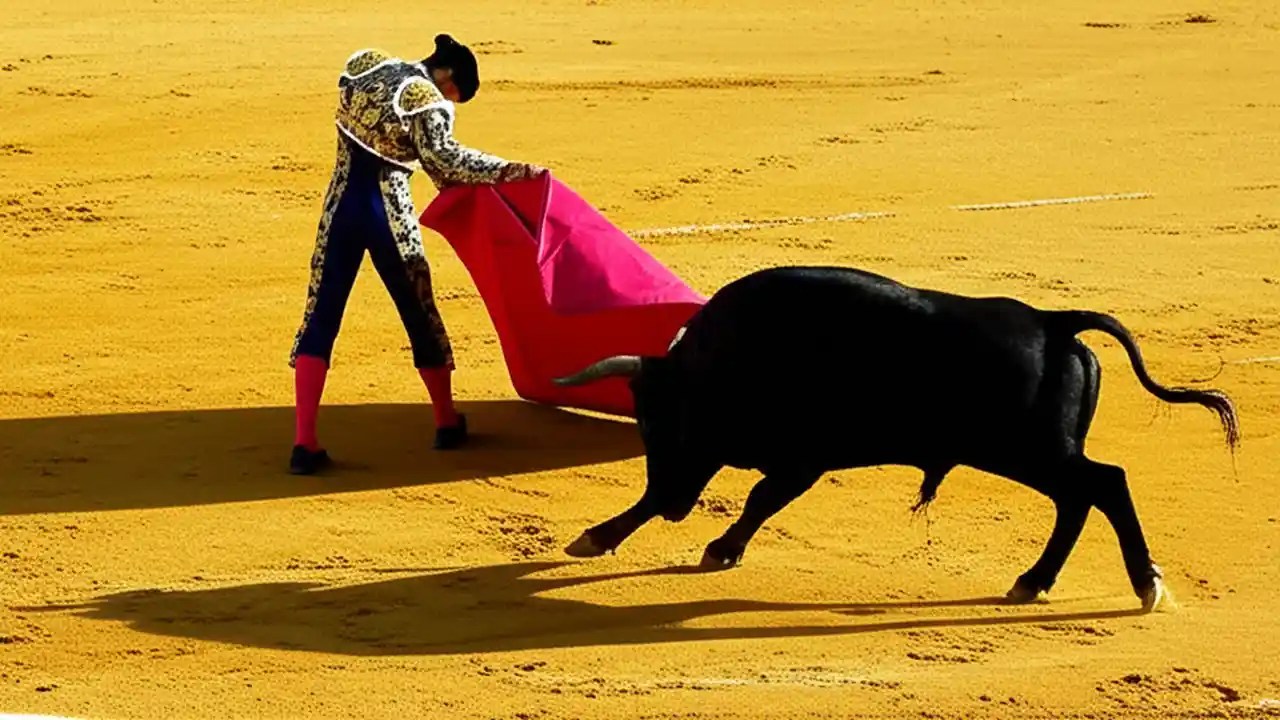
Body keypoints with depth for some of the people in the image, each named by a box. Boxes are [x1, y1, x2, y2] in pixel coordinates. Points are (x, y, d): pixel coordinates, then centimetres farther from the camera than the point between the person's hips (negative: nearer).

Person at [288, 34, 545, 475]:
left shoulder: (363, 66, 6)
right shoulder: (427, 100, -13)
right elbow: (443, 158, -25)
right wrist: (508, 170, -23)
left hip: (341, 208, 4)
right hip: (389, 216, -4)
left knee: (320, 319, 3)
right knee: (419, 315, 15)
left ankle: (304, 444, -8)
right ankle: (447, 424, 31)